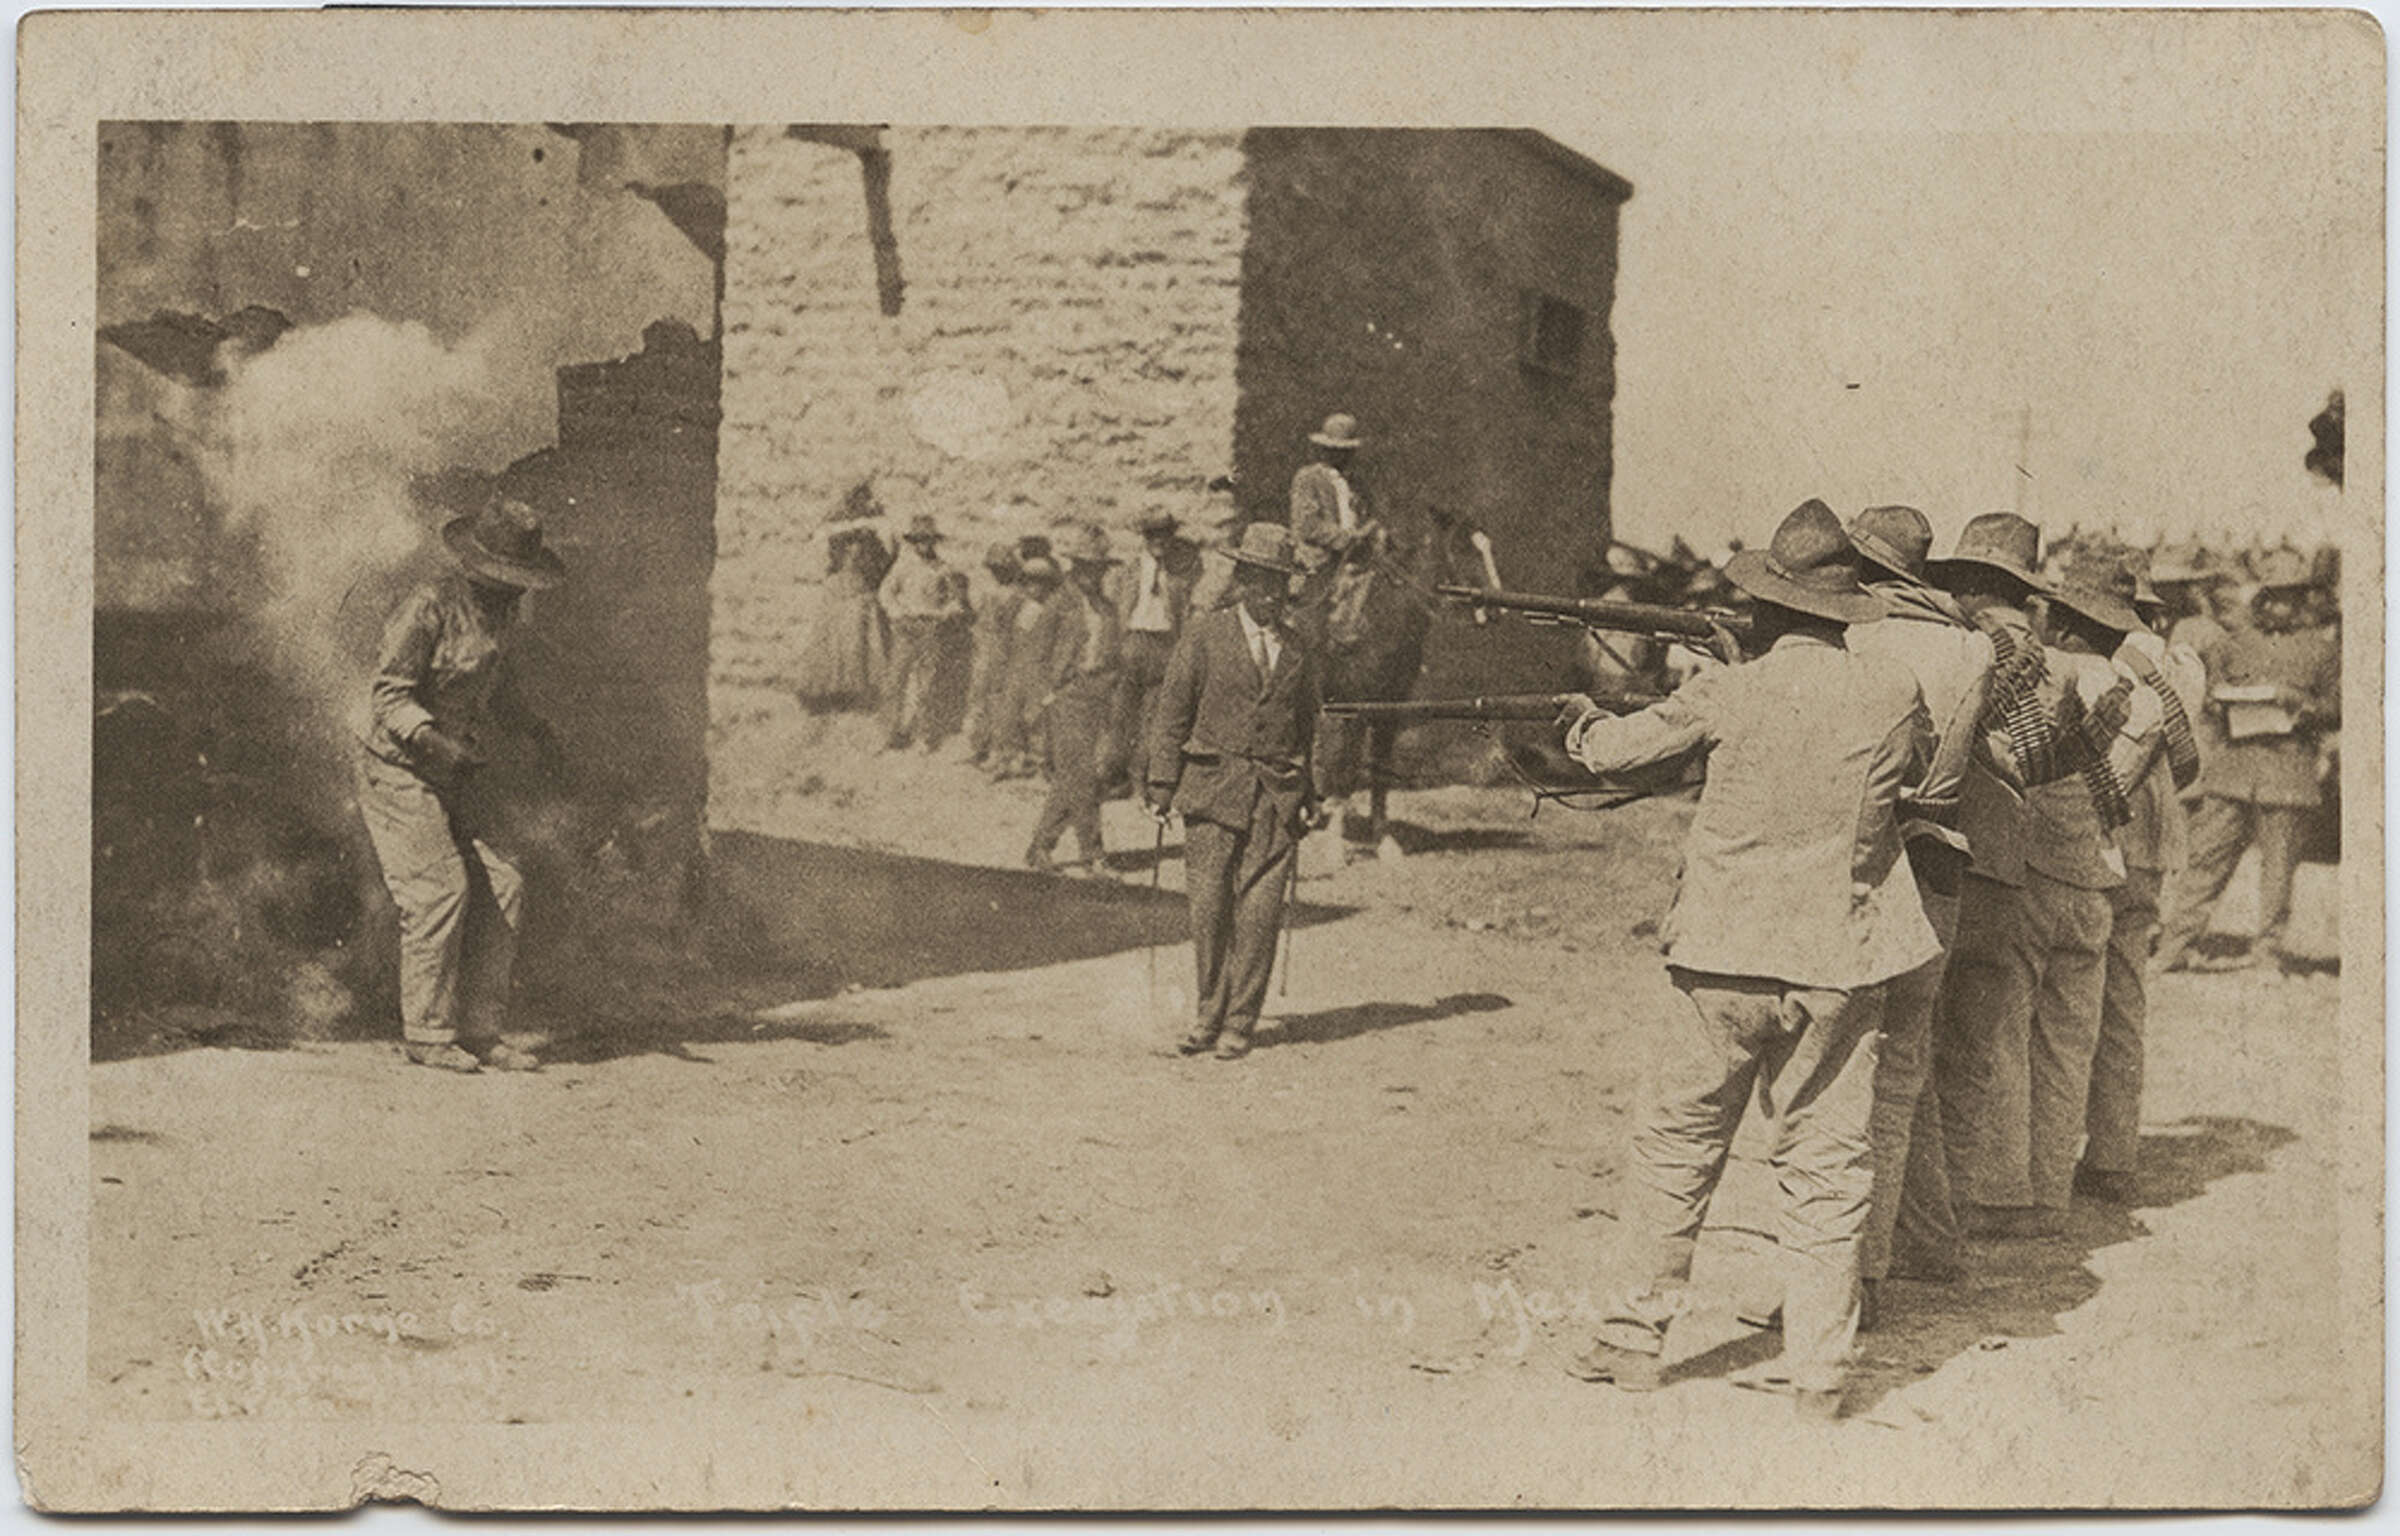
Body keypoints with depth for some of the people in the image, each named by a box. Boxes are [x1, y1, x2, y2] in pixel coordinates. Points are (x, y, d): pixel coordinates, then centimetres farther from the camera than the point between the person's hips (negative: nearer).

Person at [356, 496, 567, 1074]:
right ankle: (427, 1034, -4)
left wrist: (532, 726, 12)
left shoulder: (501, 611, 7)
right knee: (439, 890, -15)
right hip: (399, 771, -8)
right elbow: (388, 694, -19)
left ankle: (480, 1030, 4)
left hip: (458, 776, 8)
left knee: (501, 887, -2)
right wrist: (431, 737, -34)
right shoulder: (427, 608, -18)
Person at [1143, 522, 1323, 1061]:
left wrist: (1307, 795, 15)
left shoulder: (1296, 647, 13)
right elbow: (1171, 709, 2)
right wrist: (1162, 783, -3)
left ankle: (1238, 1024, 5)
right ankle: (1209, 1011, 14)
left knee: (1260, 912, -4)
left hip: (1278, 795, 2)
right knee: (1209, 906, -3)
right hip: (1214, 787, -2)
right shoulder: (1205, 636, 3)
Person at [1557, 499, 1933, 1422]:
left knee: (1677, 1147, 12)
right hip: (1843, 963, 2)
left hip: (1728, 959, -1)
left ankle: (1638, 1337, 18)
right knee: (1825, 1163, 8)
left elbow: (1612, 750, 6)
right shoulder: (1894, 696, -2)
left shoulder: (1728, 696, -7)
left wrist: (1580, 718, 28)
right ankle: (1818, 1369, 10)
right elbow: (1929, 780, 18)